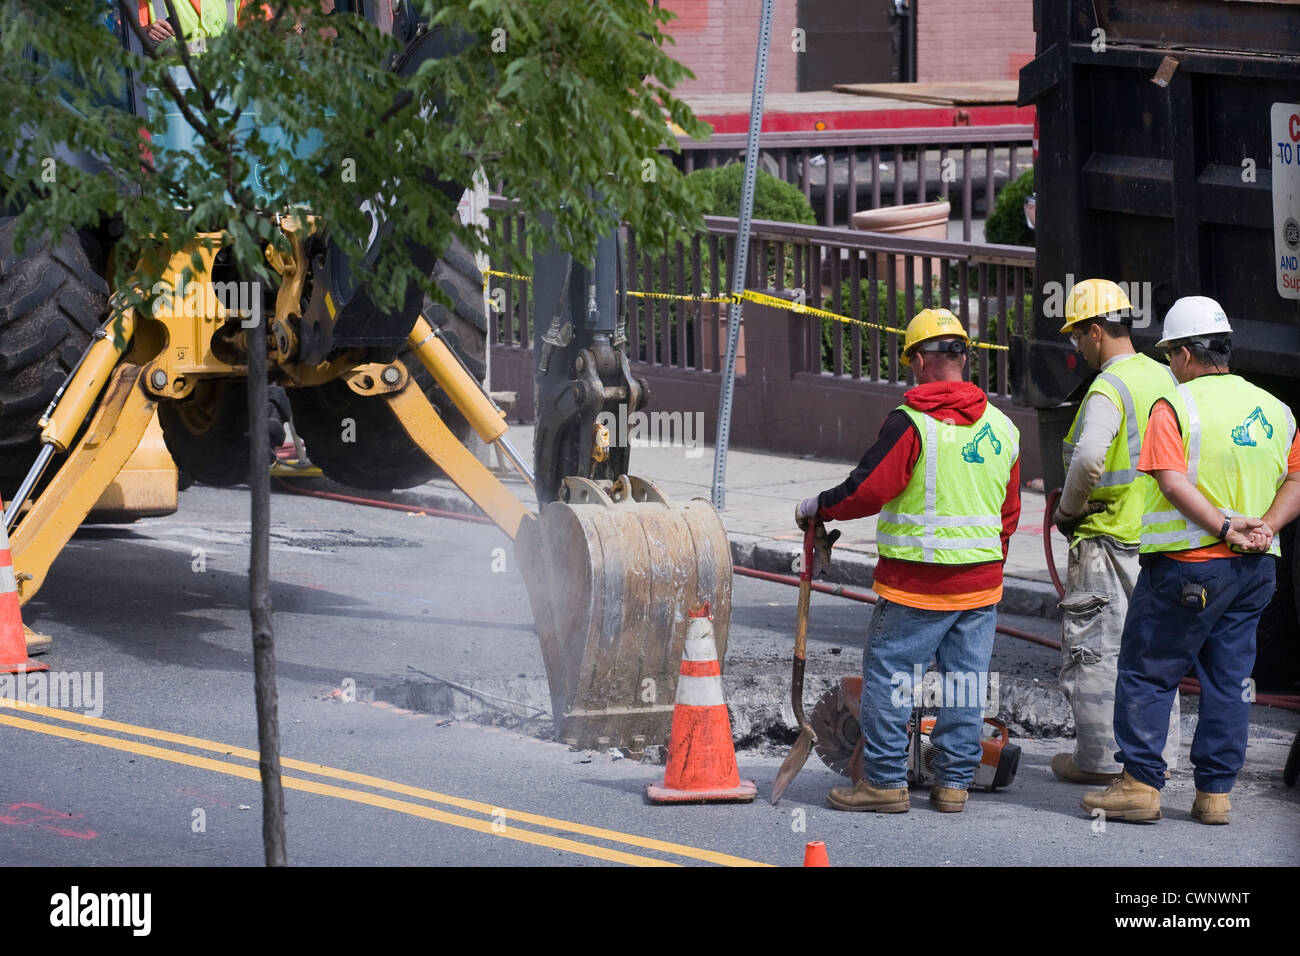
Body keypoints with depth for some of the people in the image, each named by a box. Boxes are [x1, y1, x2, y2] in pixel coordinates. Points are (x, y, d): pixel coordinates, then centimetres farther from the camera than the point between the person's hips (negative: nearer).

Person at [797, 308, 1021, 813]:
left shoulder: (911, 423, -13)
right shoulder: (1002, 428, 8)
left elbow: (868, 490, -15)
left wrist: (817, 507, 1)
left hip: (915, 583, -6)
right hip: (980, 582, 6)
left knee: (887, 677, 3)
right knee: (965, 680, 9)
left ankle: (886, 780, 4)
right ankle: (954, 782, 13)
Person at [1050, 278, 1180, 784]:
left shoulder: (1108, 389, -18)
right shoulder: (1164, 377, 7)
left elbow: (1088, 459, -32)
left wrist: (1068, 508, -15)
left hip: (1107, 539, -8)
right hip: (1158, 535, 8)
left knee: (1093, 648, 1)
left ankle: (1098, 757, 3)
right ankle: (1157, 751, 19)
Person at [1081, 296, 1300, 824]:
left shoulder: (1174, 407, -8)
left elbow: (1173, 481, -21)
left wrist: (1223, 526, -21)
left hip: (1189, 564, -6)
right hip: (1257, 566, 6)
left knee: (1147, 672, 3)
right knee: (1229, 680, 9)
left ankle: (1140, 784, 0)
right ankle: (1215, 791, 9)